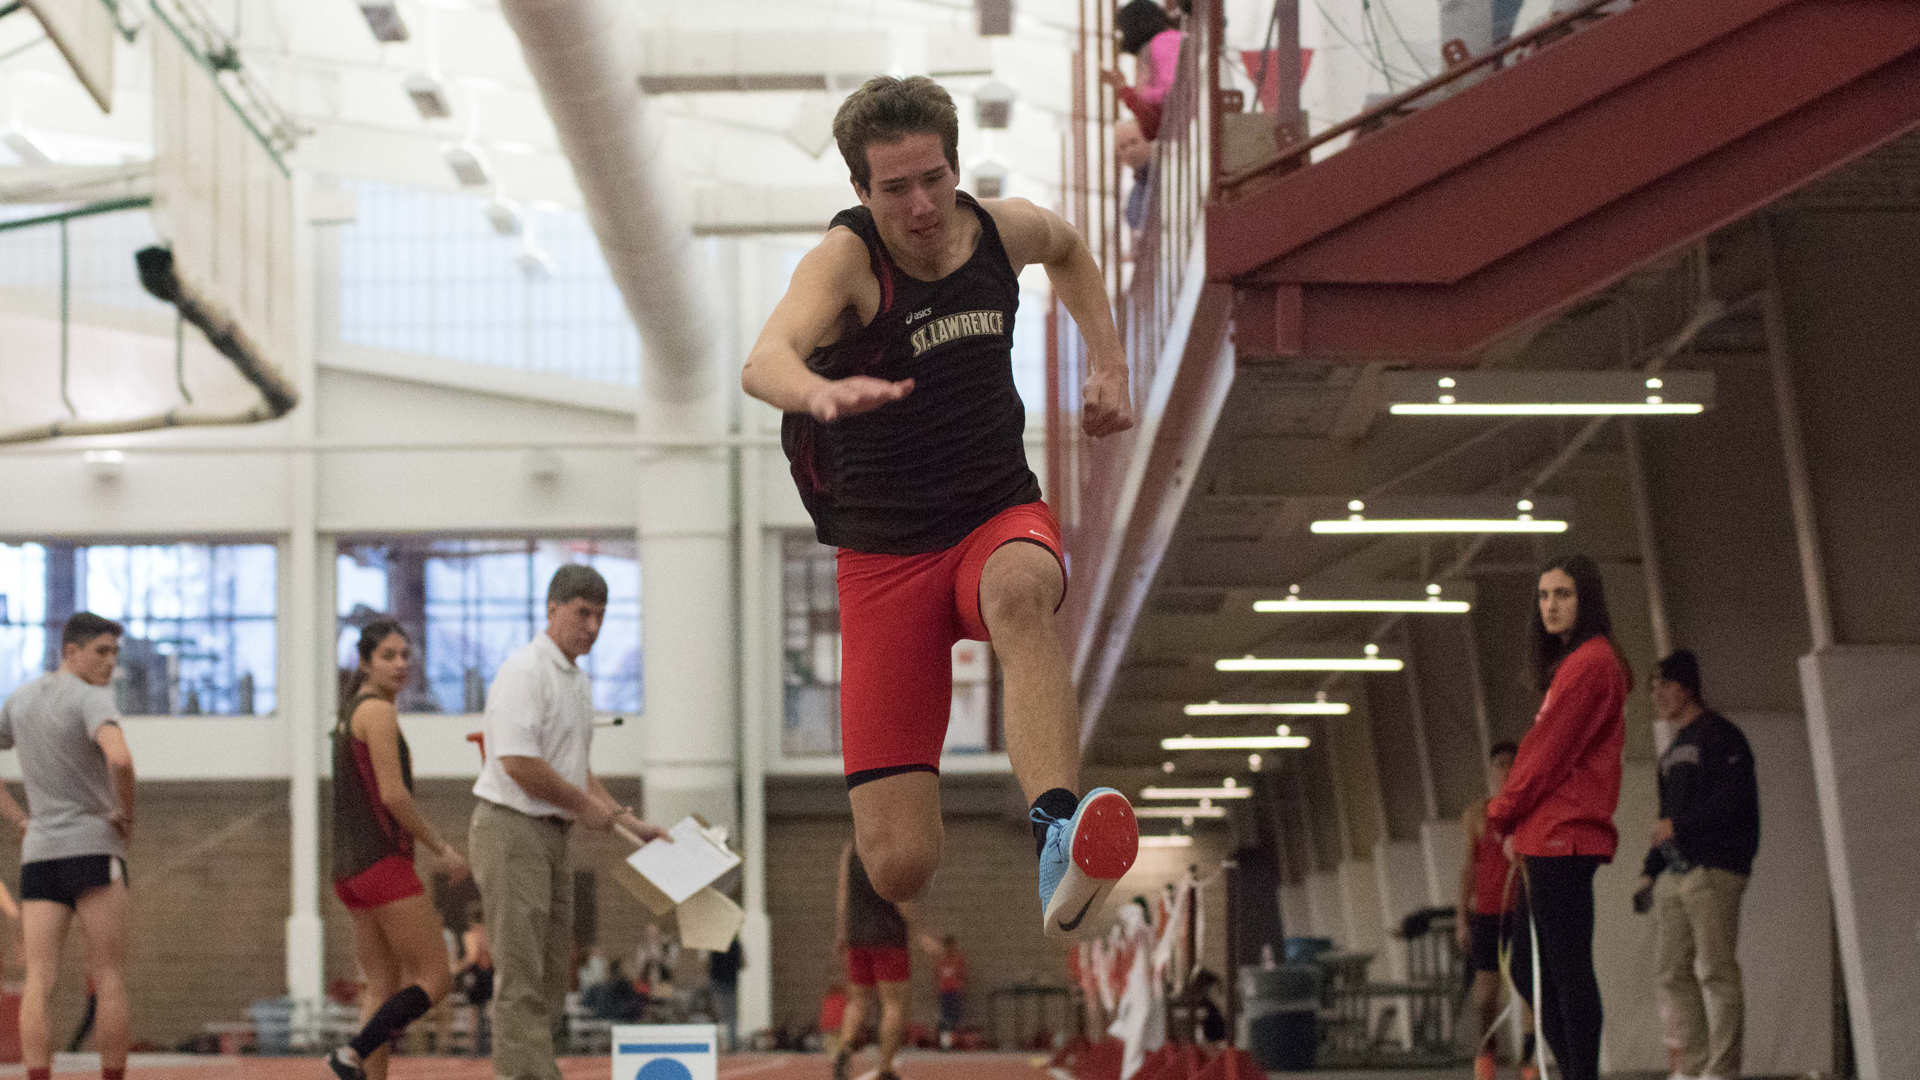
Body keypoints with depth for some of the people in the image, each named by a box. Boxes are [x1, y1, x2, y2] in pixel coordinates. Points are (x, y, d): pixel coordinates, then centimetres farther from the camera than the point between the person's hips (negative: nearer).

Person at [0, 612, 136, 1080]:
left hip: (38, 851, 5)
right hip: (94, 848, -5)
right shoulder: (92, 698, -9)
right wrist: (127, 813, -10)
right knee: (110, 981, 1)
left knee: (39, 981, -4)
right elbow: (119, 758, -27)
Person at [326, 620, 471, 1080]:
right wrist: (442, 849, -10)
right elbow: (392, 795, -17)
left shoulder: (351, 711, 19)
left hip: (350, 866, 10)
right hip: (382, 861, -10)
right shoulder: (378, 711, -10)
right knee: (435, 977, -7)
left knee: (382, 986, 8)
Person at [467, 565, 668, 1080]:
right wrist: (584, 805, -12)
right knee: (521, 974, -12)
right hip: (511, 827, -10)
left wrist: (628, 821, 19)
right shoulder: (524, 670, -13)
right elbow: (518, 762, -22)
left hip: (551, 834, 10)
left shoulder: (579, 681, 17)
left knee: (552, 974, 10)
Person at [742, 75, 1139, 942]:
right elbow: (763, 363, -36)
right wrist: (820, 392, -58)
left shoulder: (1004, 229, 1)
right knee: (900, 868, -11)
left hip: (1000, 521, 2)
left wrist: (1109, 367, 17)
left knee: (1019, 592, -40)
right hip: (882, 555, -2)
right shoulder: (846, 257, -14)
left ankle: (1060, 843, -57)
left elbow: (1067, 251, 29)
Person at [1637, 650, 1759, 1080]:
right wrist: (1651, 871, 16)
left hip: (1713, 870, -9)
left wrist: (1679, 826, -15)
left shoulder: (1719, 735, -3)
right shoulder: (1672, 752, 24)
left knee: (1715, 971, -11)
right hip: (1673, 875, 9)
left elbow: (1733, 801, -13)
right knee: (1675, 975, 4)